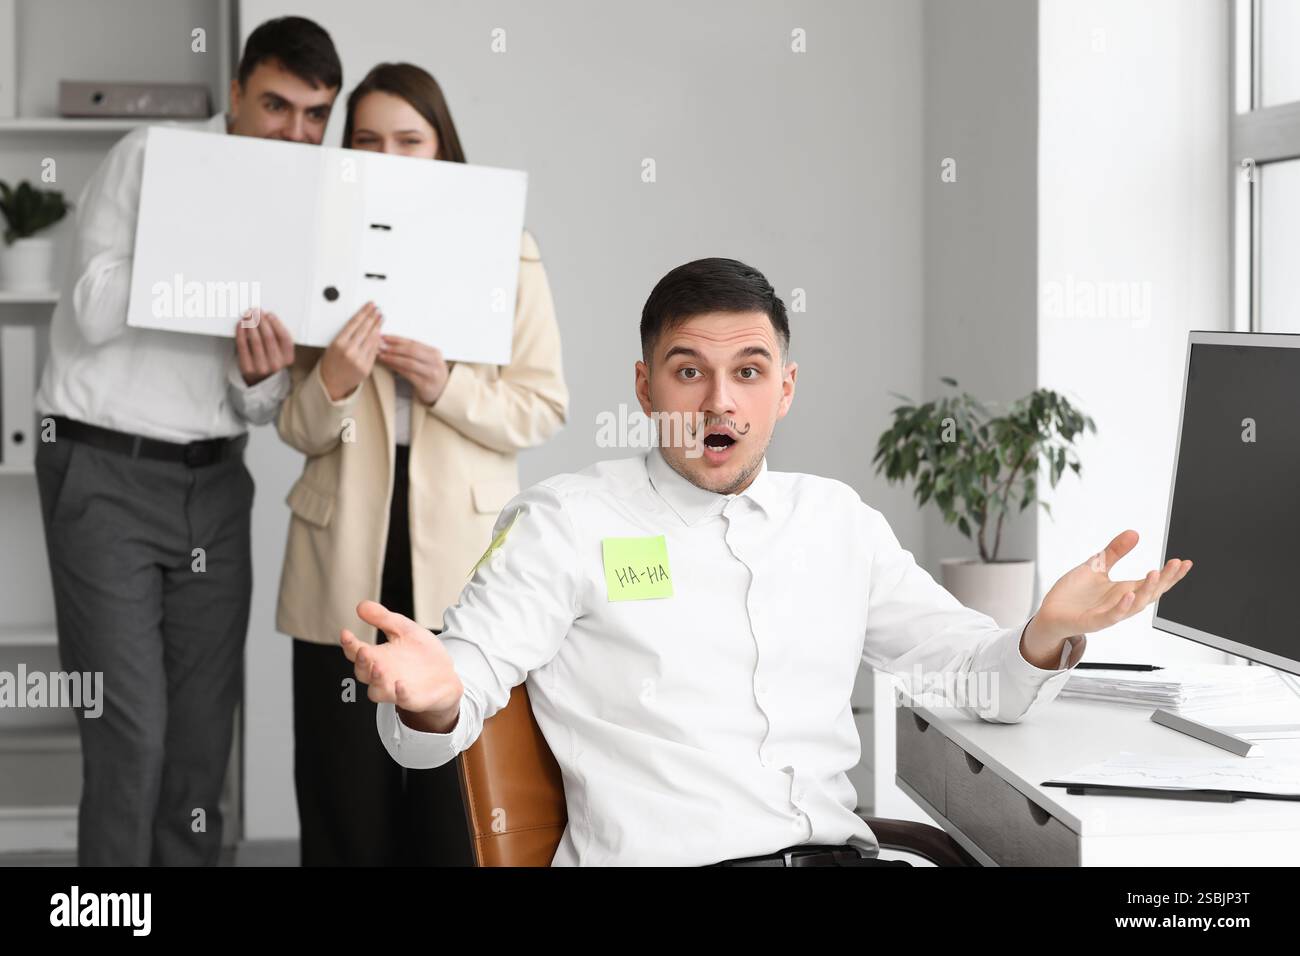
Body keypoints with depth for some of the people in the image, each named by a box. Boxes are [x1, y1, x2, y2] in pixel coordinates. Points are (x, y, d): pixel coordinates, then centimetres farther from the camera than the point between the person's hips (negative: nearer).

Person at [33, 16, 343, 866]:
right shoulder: (148, 161, -4)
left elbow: (262, 408, 7)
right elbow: (95, 310, -15)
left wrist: (263, 376, -16)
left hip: (214, 478, 5)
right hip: (104, 470, -5)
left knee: (205, 724, 4)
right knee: (132, 727, -9)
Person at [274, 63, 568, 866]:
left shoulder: (507, 253, 3)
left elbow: (544, 409, 0)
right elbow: (301, 433, 7)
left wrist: (446, 385, -16)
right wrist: (330, 385, -15)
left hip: (460, 545, -2)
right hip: (346, 549, 2)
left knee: (460, 795, -5)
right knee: (344, 793, 3)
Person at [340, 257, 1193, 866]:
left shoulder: (838, 521, 18)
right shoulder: (566, 525, 5)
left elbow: (983, 680, 19)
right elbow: (434, 727, 0)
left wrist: (1049, 632, -4)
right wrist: (432, 695, -25)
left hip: (837, 848, 5)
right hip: (668, 858, -4)